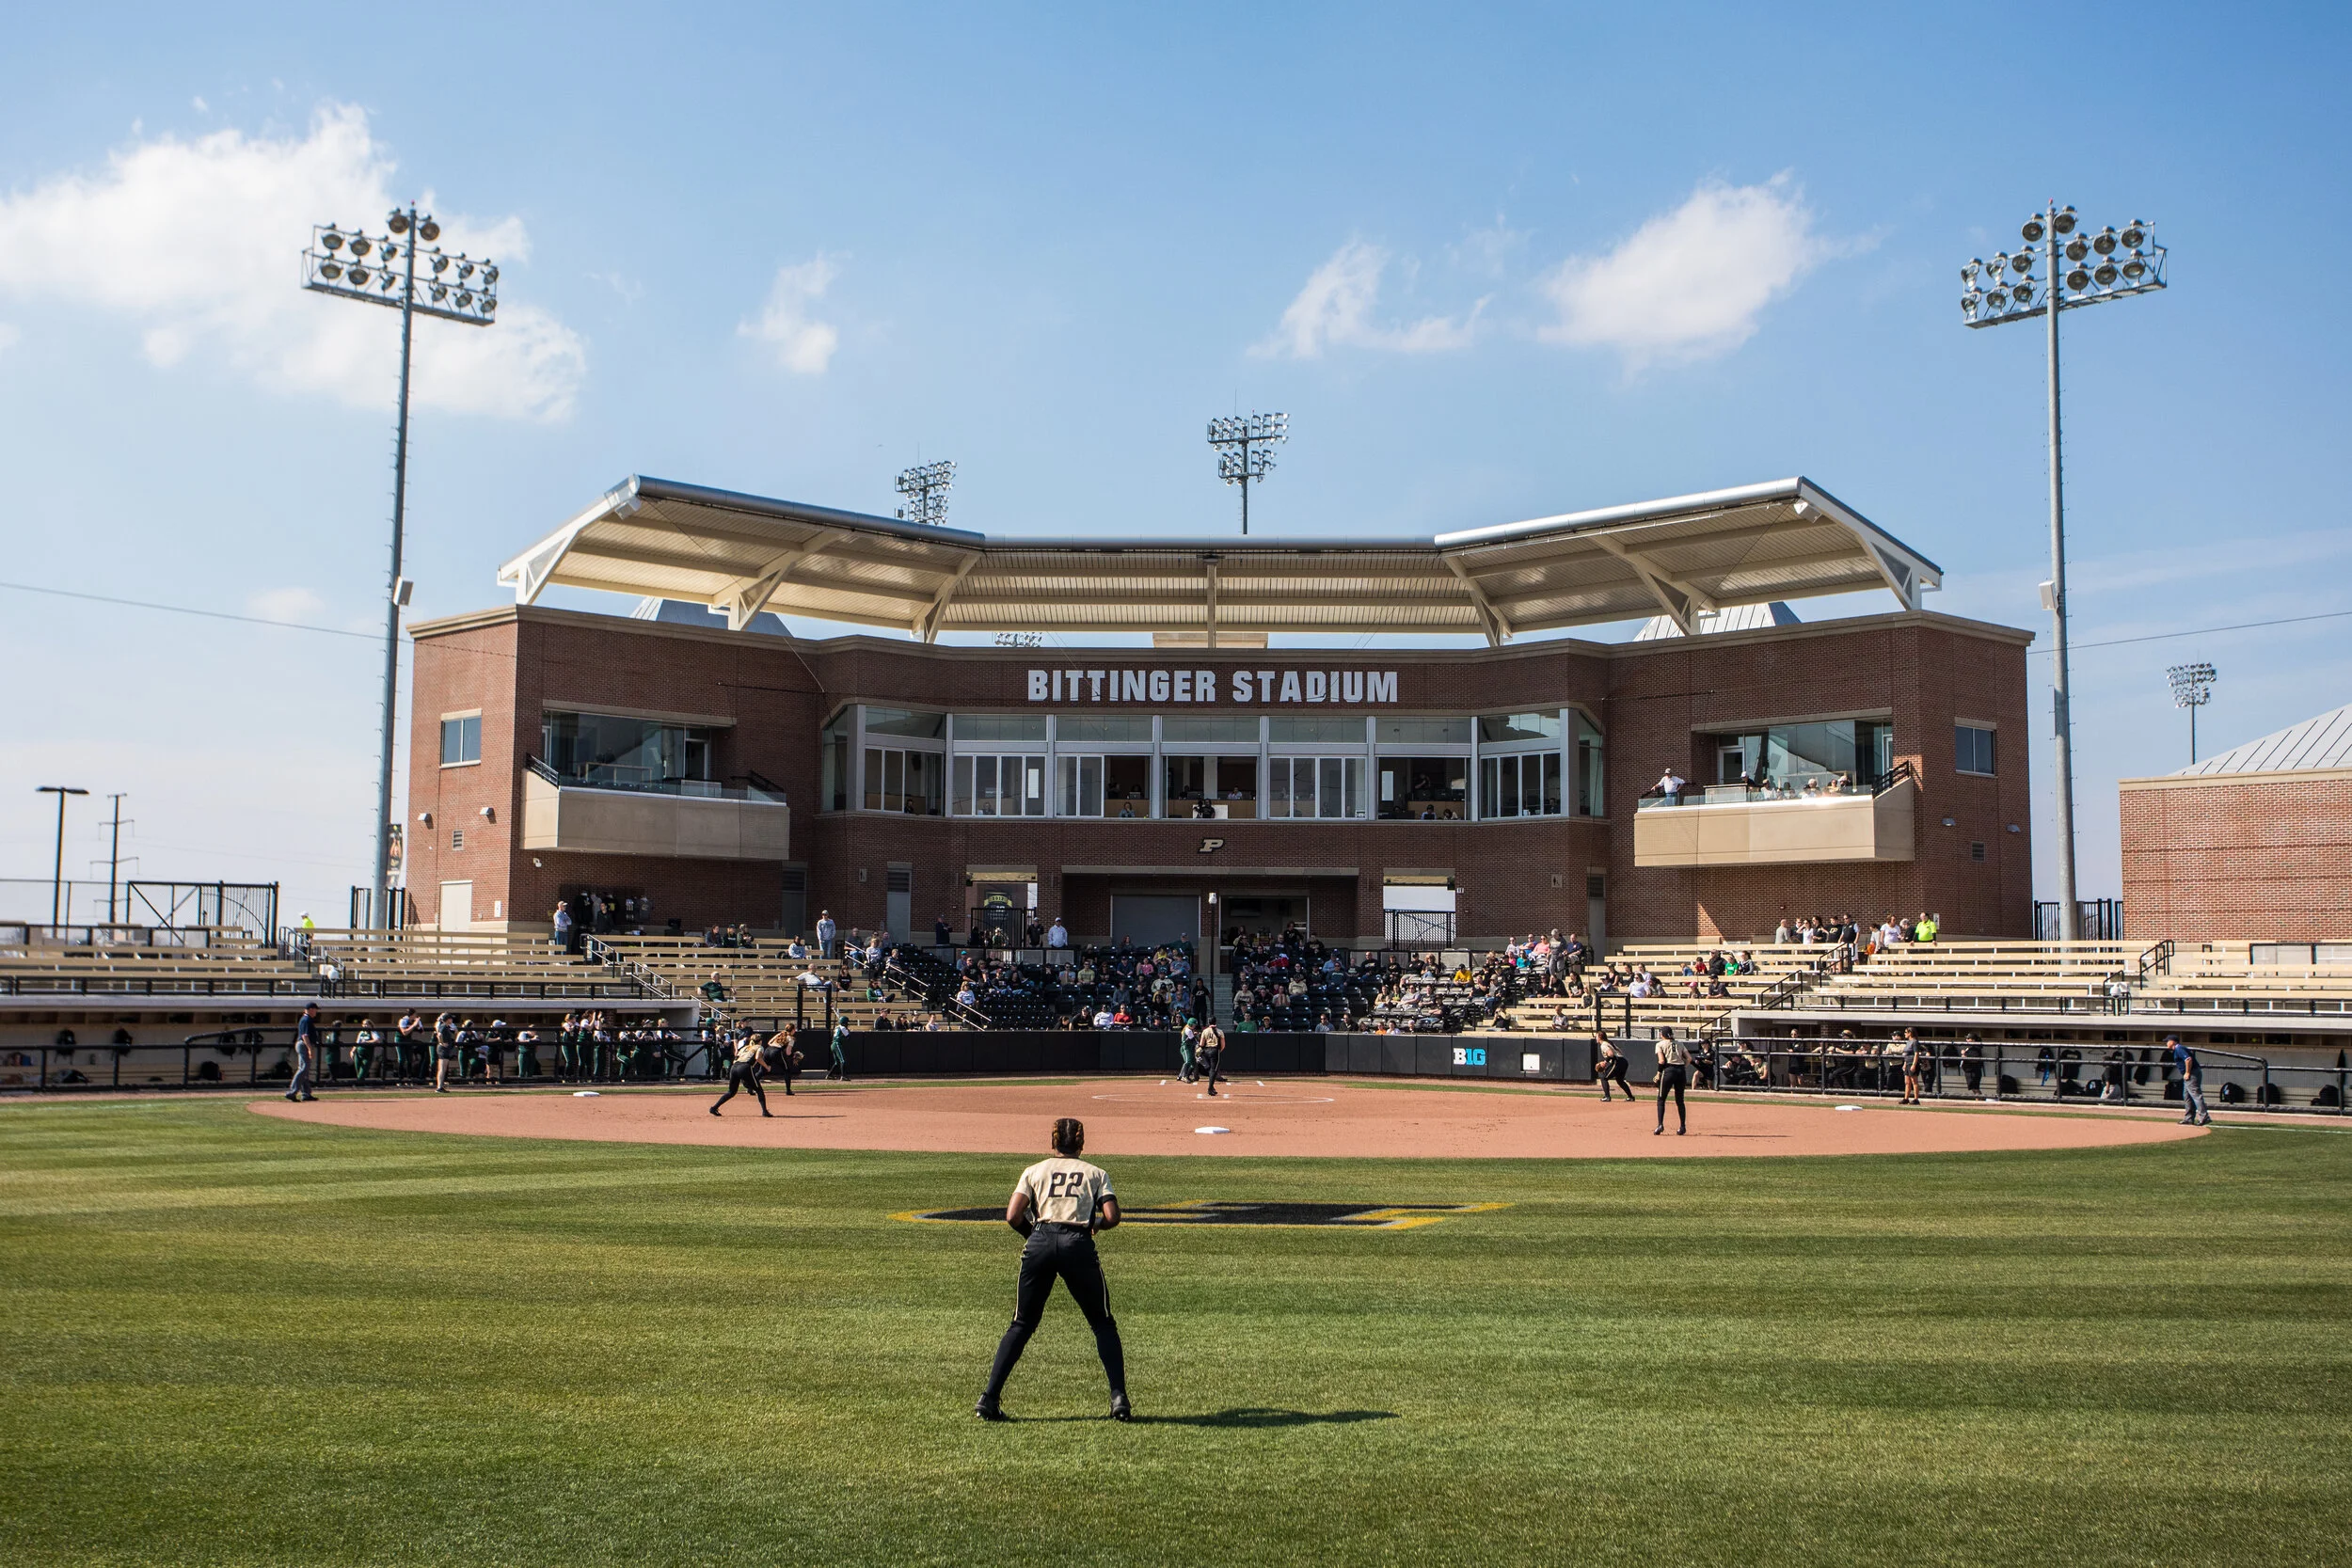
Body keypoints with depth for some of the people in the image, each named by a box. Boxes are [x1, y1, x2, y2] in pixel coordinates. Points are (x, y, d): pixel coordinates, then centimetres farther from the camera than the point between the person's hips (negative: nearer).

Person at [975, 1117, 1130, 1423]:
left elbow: (1013, 1217, 6)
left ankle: (989, 1397, 3)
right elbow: (1112, 1217, 4)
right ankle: (1119, 1398, 1)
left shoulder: (1034, 1171, 19)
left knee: (1021, 1325, 12)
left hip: (1040, 1243, 1)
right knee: (1103, 1324, 13)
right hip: (1078, 1245, -1)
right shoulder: (1096, 1173, 19)